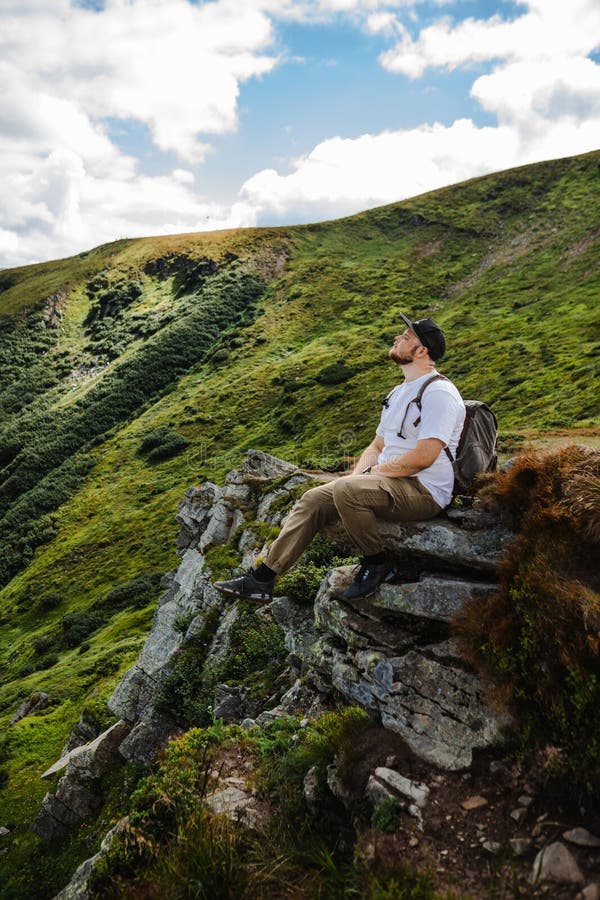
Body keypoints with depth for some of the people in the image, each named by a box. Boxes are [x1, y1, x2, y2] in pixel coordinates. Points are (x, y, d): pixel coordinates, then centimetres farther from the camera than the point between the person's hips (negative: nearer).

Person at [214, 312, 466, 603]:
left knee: (345, 490, -32)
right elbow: (377, 446, 22)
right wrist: (358, 475, 2)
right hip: (387, 481, 9)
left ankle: (377, 564, -11)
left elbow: (423, 457, -22)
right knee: (313, 499, -3)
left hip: (425, 492, -9)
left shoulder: (439, 392, -13)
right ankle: (262, 579, -1)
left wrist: (372, 473, -12)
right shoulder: (399, 392, 19)